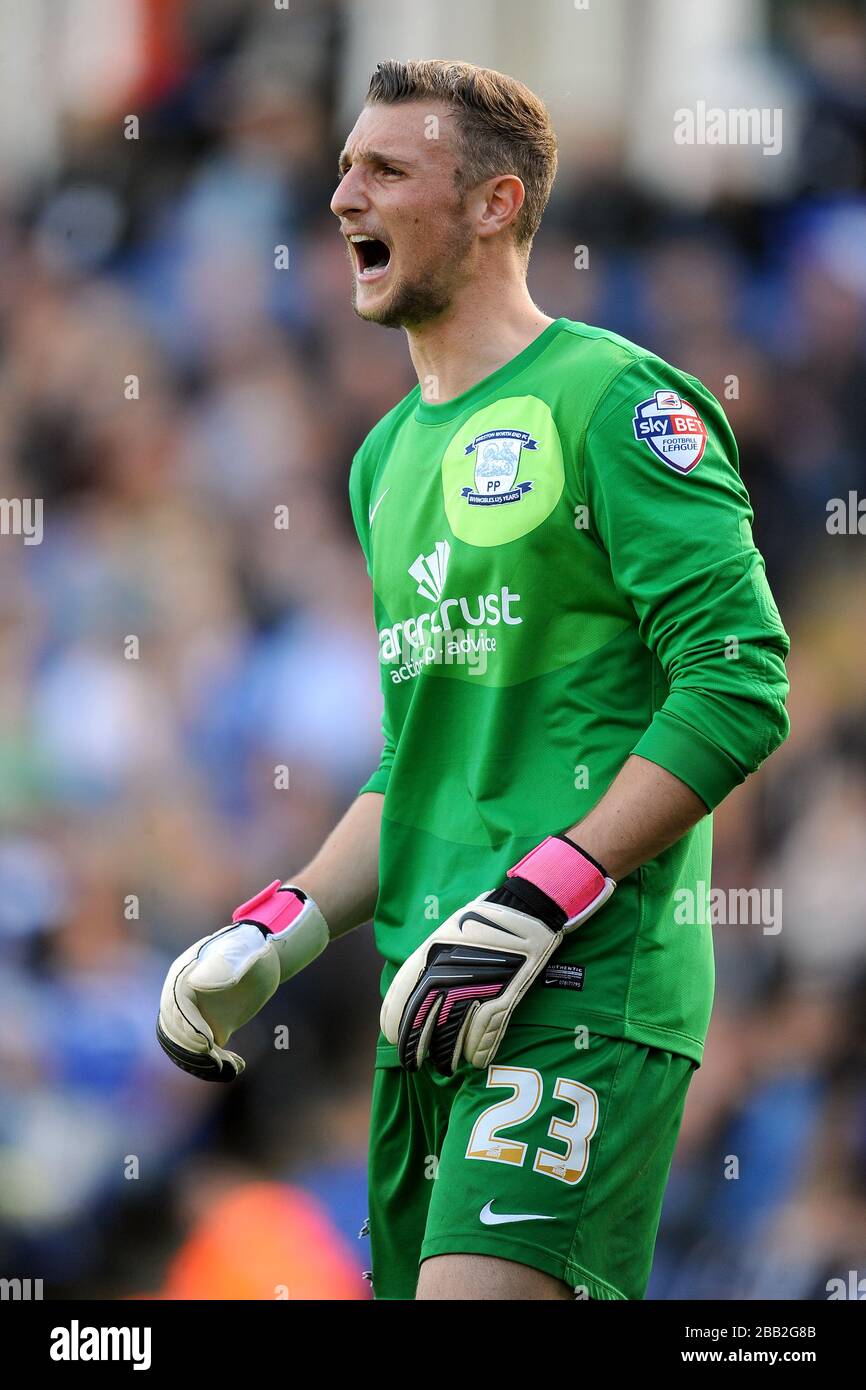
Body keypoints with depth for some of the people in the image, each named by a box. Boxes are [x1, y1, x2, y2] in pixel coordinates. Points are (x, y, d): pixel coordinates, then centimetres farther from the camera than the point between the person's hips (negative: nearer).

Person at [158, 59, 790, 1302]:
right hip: (433, 992, 8)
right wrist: (278, 934, 11)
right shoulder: (390, 456, 20)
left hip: (586, 980, -8)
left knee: (483, 1287, -22)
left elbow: (739, 686, -14)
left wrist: (532, 905, -19)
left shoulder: (612, 402, -6)